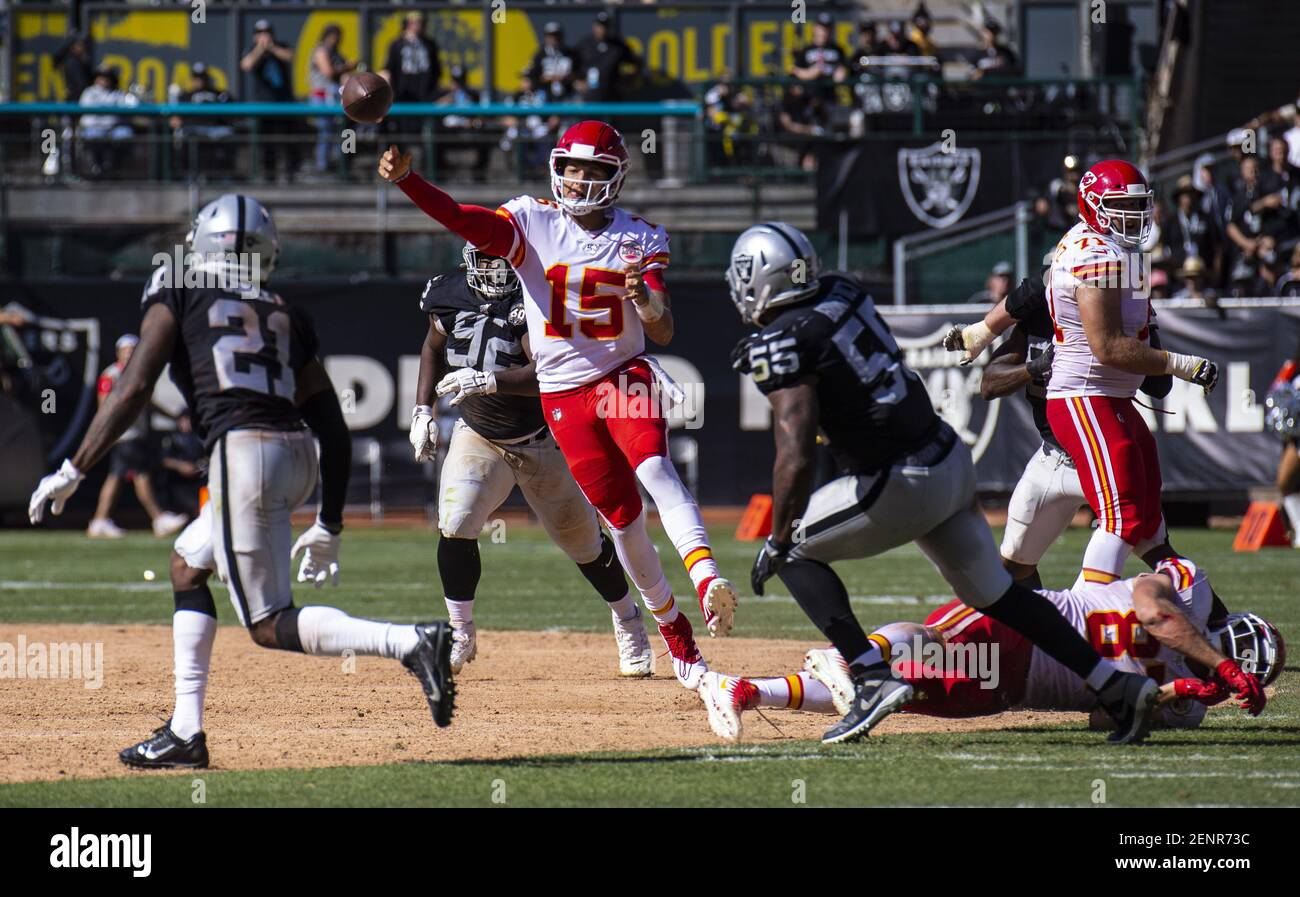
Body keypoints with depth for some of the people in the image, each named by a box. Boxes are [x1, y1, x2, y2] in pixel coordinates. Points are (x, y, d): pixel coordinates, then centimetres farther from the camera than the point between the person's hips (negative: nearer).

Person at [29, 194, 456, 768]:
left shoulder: (177, 294, 9)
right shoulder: (287, 317, 21)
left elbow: (133, 390, -3)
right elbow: (334, 430, 18)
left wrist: (72, 472, 2)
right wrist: (330, 525, 26)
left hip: (242, 449, -7)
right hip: (299, 456, 7)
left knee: (271, 625, -7)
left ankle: (411, 642, -28)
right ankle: (185, 735, 23)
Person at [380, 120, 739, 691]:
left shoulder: (640, 239, 0)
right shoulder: (532, 222, -3)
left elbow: (663, 332, -6)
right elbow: (459, 218, -20)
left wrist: (647, 300, -29)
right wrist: (404, 178, -37)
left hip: (626, 375, -1)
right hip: (564, 391, 1)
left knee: (654, 468, -28)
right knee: (621, 513, 2)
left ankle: (706, 579, -43)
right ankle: (673, 630, 15)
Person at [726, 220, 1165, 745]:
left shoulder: (783, 346, -16)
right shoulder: (842, 293, 6)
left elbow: (795, 460, -23)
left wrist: (777, 542, -14)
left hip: (902, 484, -8)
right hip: (952, 461, 8)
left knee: (792, 550, 6)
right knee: (993, 592, 18)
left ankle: (873, 678, -6)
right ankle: (1119, 687, 14)